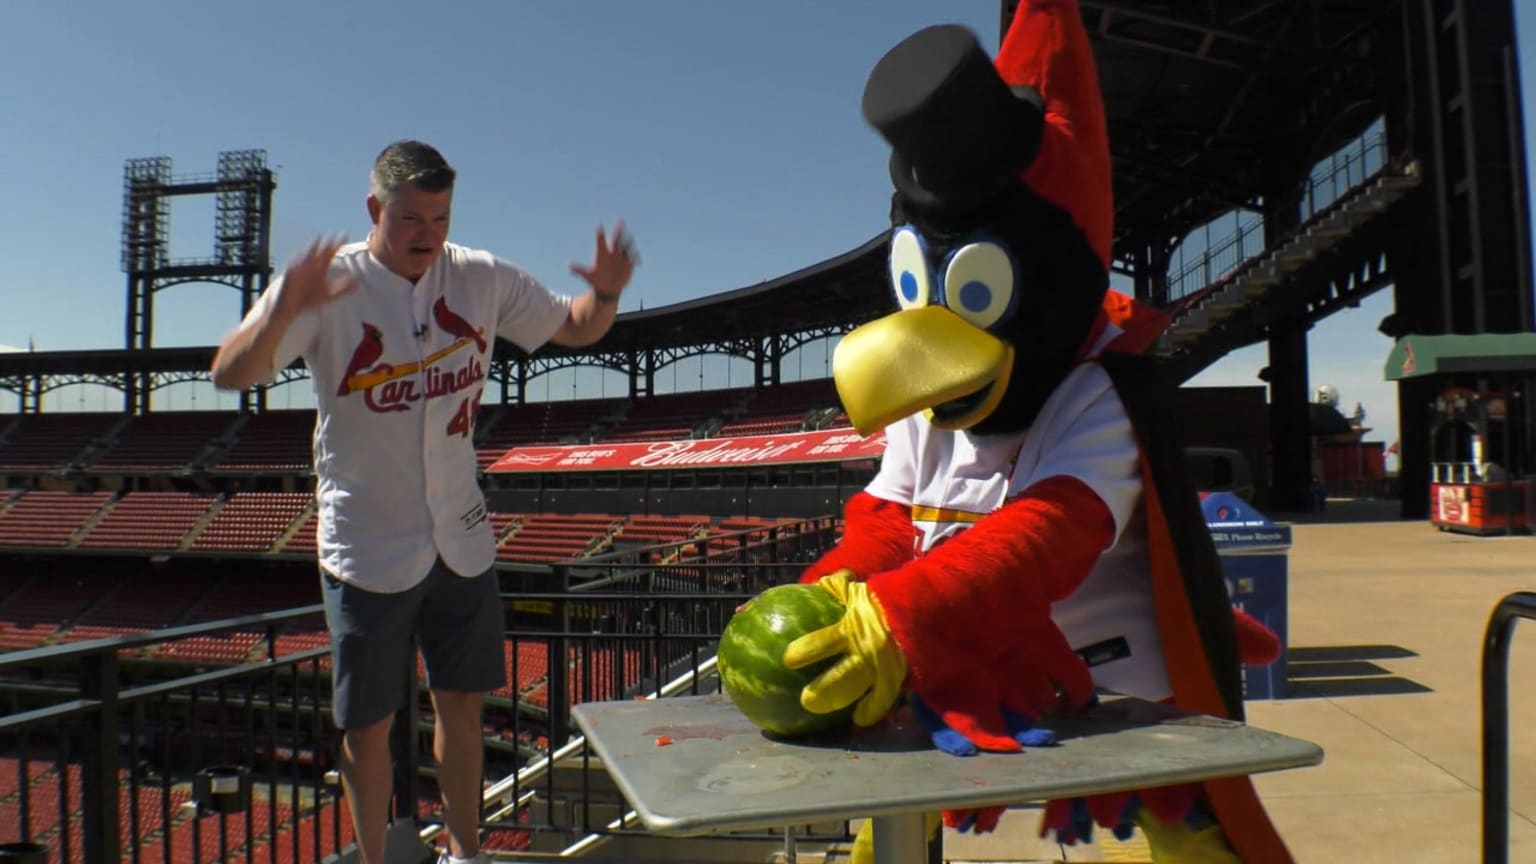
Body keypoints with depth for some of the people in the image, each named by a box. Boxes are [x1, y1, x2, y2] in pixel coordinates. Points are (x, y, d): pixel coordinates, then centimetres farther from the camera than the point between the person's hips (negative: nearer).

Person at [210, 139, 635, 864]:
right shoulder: (330, 284, -12)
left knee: (462, 703, 15)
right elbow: (229, 375, -20)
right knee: (367, 724, 8)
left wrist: (605, 292, -13)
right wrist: (282, 311, -40)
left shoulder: (481, 279, -1)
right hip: (366, 549, -3)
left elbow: (576, 329, 10)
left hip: (462, 539, 4)